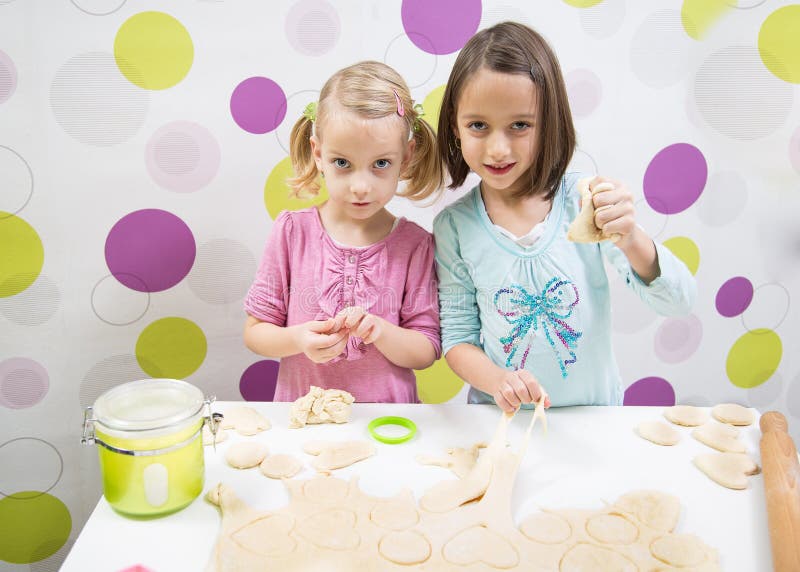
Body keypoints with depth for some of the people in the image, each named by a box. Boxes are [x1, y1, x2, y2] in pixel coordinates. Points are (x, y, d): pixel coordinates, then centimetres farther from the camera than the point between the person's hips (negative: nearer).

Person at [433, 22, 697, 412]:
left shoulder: (583, 201, -8)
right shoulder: (453, 227, -6)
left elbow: (677, 302, -11)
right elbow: (457, 338, -1)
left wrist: (630, 239, -29)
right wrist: (498, 380, -21)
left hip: (595, 413, 0)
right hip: (502, 421, 1)